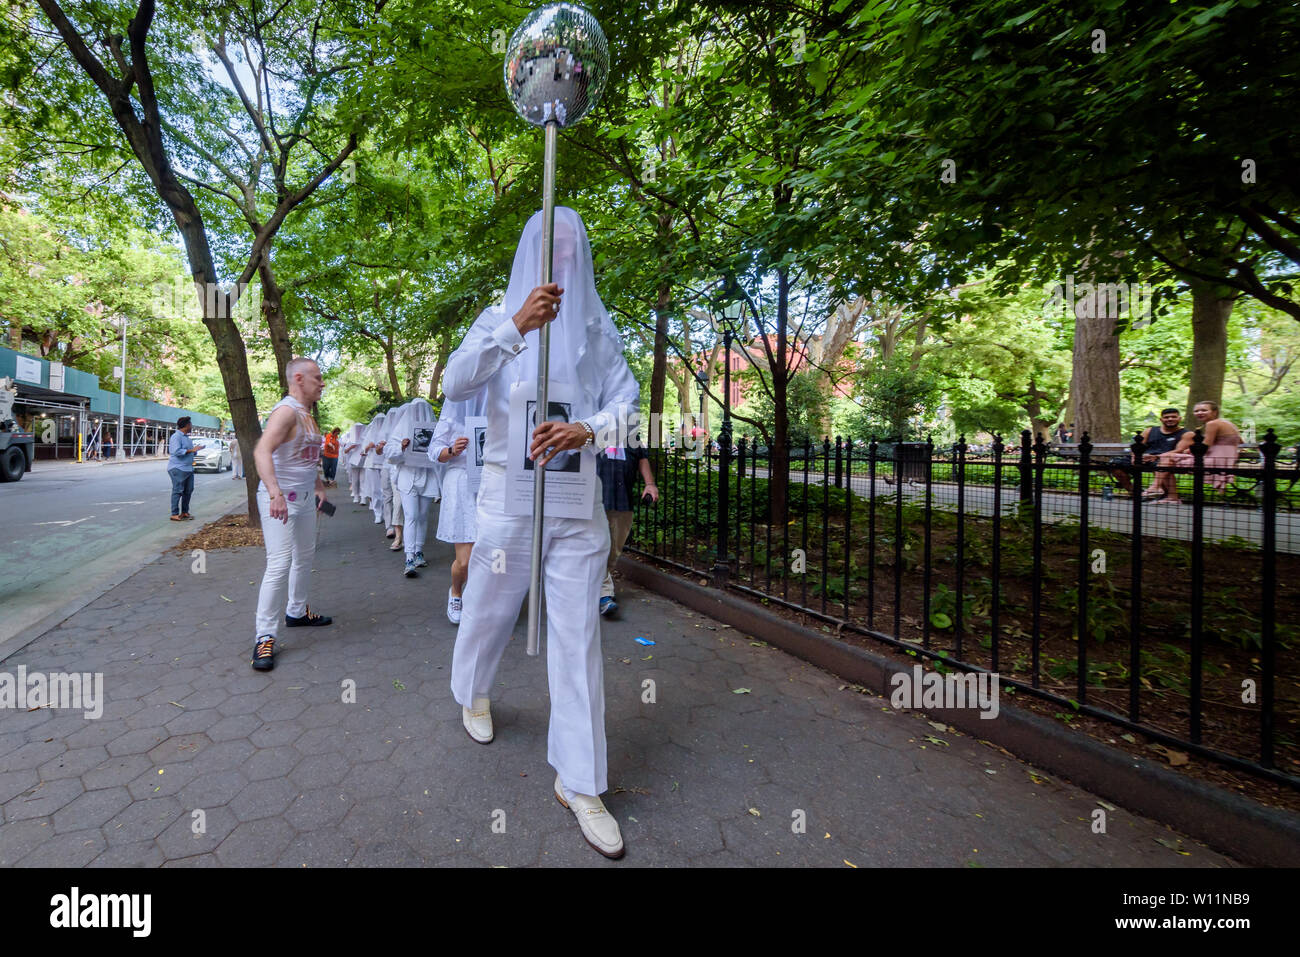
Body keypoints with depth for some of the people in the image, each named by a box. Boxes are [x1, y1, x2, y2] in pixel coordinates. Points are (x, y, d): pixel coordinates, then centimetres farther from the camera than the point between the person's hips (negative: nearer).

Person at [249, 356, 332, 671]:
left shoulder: (306, 414, 13)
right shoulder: (286, 411, -17)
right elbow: (262, 451, -32)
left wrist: (318, 483, 25)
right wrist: (276, 493, -43)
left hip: (305, 497, 10)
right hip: (280, 500, -10)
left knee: (304, 557, 19)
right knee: (280, 565, -12)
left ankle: (297, 612, 36)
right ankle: (264, 637, -3)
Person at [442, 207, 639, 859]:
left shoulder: (596, 325, 9)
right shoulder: (500, 317, 7)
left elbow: (628, 398, 0)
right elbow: (454, 385, -8)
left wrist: (587, 429, -21)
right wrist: (517, 326, -21)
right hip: (509, 488, 0)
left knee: (578, 631, 1)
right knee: (489, 610, 15)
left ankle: (578, 782, 14)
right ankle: (473, 695, 49)